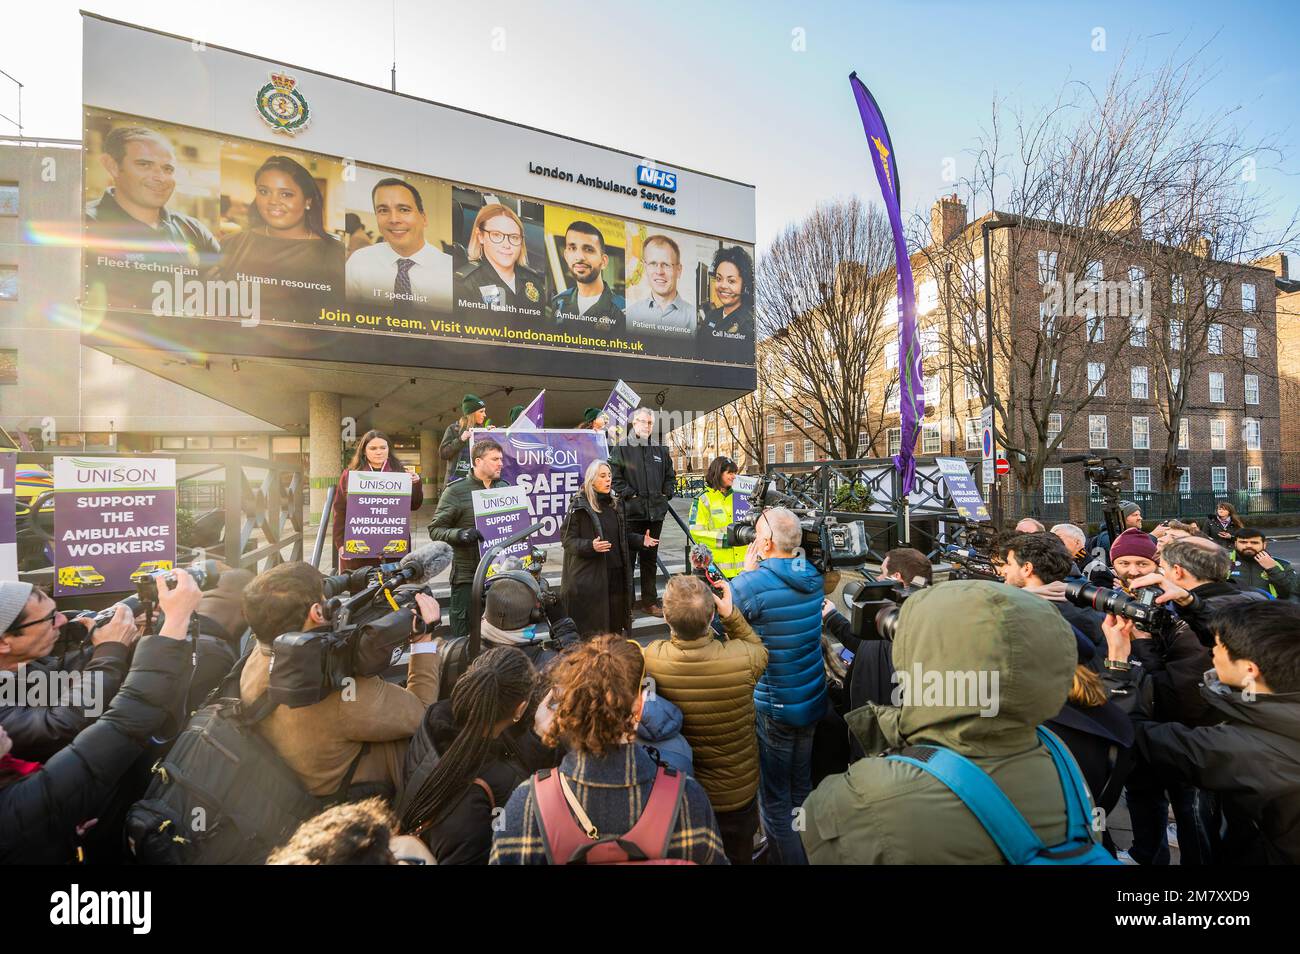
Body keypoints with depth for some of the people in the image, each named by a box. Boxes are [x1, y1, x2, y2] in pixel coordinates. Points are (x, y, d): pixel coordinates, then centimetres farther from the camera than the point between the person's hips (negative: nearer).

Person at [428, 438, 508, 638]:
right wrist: (461, 534, -23)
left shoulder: (504, 488, 9)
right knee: (464, 636, 5)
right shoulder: (455, 491, -5)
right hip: (468, 576, -4)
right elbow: (435, 530, -6)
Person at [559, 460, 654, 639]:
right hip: (589, 575, -6)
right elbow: (567, 539, -10)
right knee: (592, 630, 1)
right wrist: (591, 546, -25)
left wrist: (641, 540, 6)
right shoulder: (579, 505, -7)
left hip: (616, 572, 6)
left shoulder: (614, 504, 13)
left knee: (615, 624, 11)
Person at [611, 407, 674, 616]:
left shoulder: (660, 450, 14)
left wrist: (666, 494, 8)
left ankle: (650, 601, 23)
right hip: (631, 511, -4)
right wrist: (629, 494, -13)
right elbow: (615, 476, -8)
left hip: (655, 511, 5)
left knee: (650, 557, 13)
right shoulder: (622, 449, -1)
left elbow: (670, 476, 22)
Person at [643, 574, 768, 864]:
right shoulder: (743, 657, -34)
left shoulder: (650, 658, -30)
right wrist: (731, 614, -17)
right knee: (738, 857, 30)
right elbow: (759, 649, -8)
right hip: (737, 793, 0)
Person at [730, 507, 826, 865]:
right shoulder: (813, 576, -2)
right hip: (813, 700, 7)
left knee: (776, 801, 12)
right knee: (802, 789, 25)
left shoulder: (753, 584, -25)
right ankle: (805, 854, 43)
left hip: (774, 706, -7)